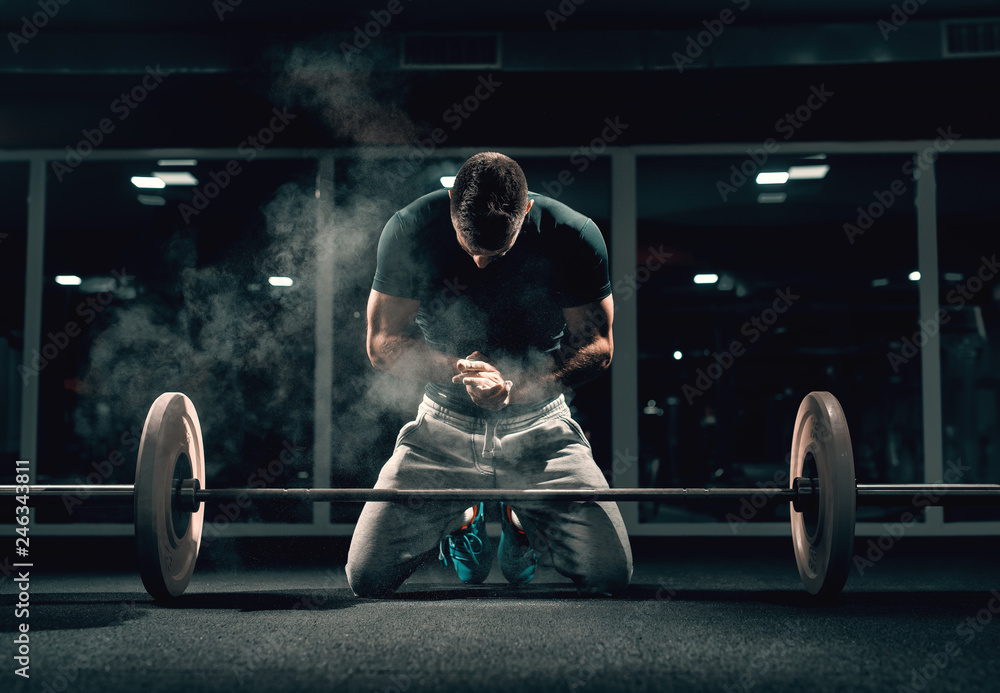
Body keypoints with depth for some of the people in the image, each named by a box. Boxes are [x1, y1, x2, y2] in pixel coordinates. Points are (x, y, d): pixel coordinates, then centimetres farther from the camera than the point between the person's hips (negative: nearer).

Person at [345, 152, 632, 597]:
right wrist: (461, 371, -25)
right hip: (445, 425, 0)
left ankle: (521, 520, 20)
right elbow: (383, 344, -8)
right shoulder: (409, 230, -14)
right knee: (367, 579, -12)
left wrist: (516, 385, -23)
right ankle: (462, 519, 22)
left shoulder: (573, 237, -14)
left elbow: (596, 347, -7)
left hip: (539, 426, 0)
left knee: (611, 576, -14)